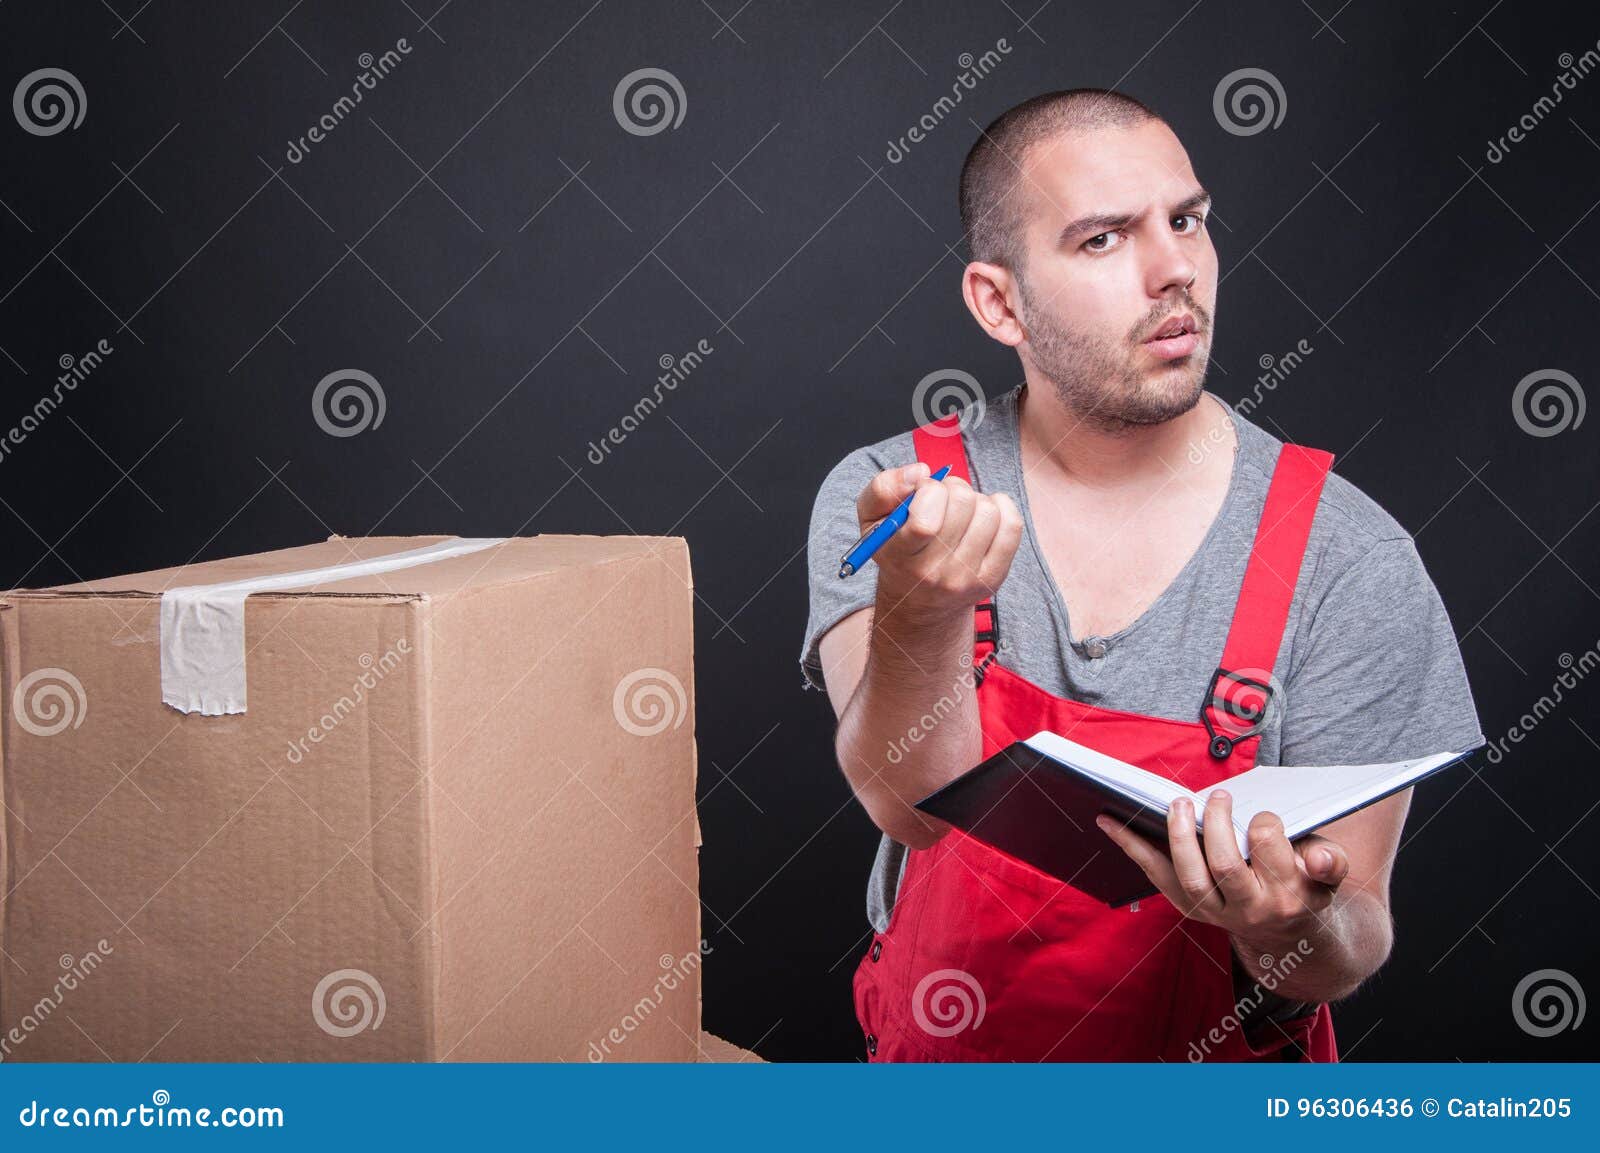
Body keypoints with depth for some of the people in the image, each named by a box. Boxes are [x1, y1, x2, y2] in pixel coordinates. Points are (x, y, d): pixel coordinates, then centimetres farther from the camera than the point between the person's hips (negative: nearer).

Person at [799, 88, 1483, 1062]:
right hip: (936, 1055, 0)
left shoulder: (1351, 562, -9)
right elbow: (914, 805, -18)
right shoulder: (884, 501, -4)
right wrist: (919, 617, -35)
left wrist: (1293, 926, -27)